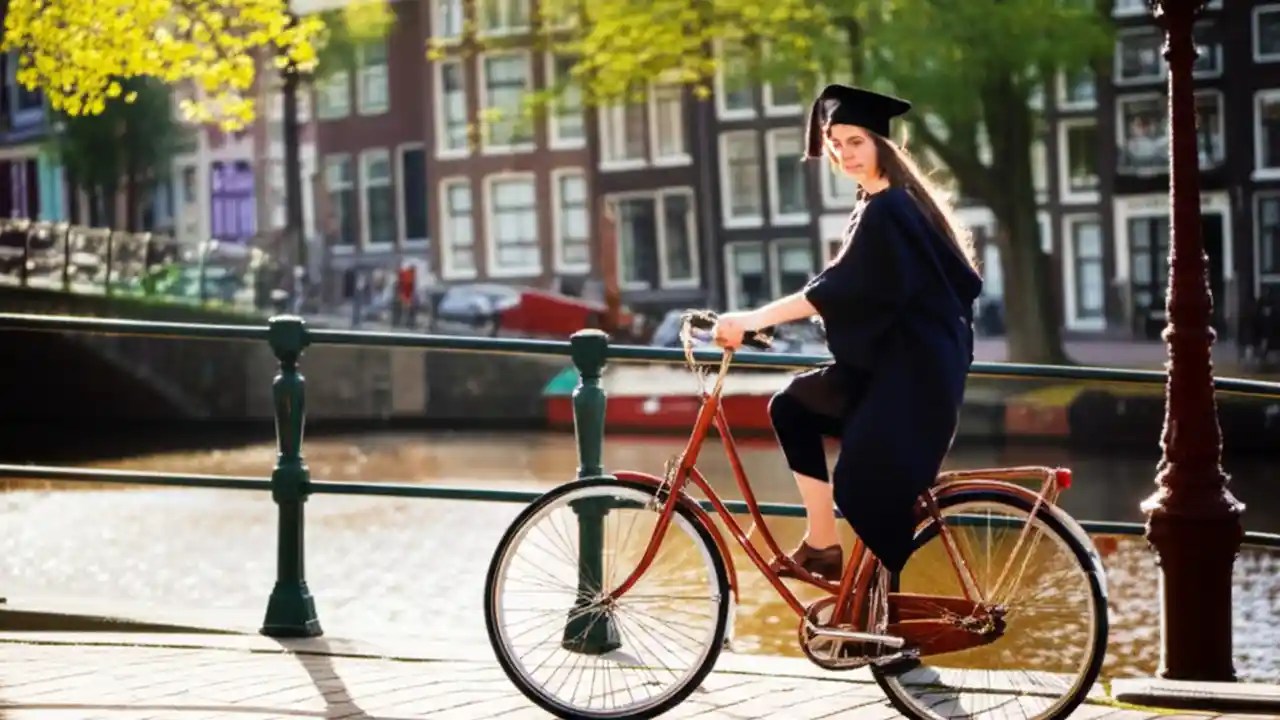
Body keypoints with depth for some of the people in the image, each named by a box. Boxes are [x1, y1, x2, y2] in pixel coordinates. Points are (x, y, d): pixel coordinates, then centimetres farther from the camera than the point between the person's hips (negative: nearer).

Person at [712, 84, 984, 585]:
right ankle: (821, 545, 8)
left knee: (867, 485, -11)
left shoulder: (885, 210, -16)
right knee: (793, 406, 10)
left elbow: (840, 289, -27)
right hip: (894, 361, 10)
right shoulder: (882, 204, 14)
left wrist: (752, 319, -32)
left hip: (911, 370, -10)